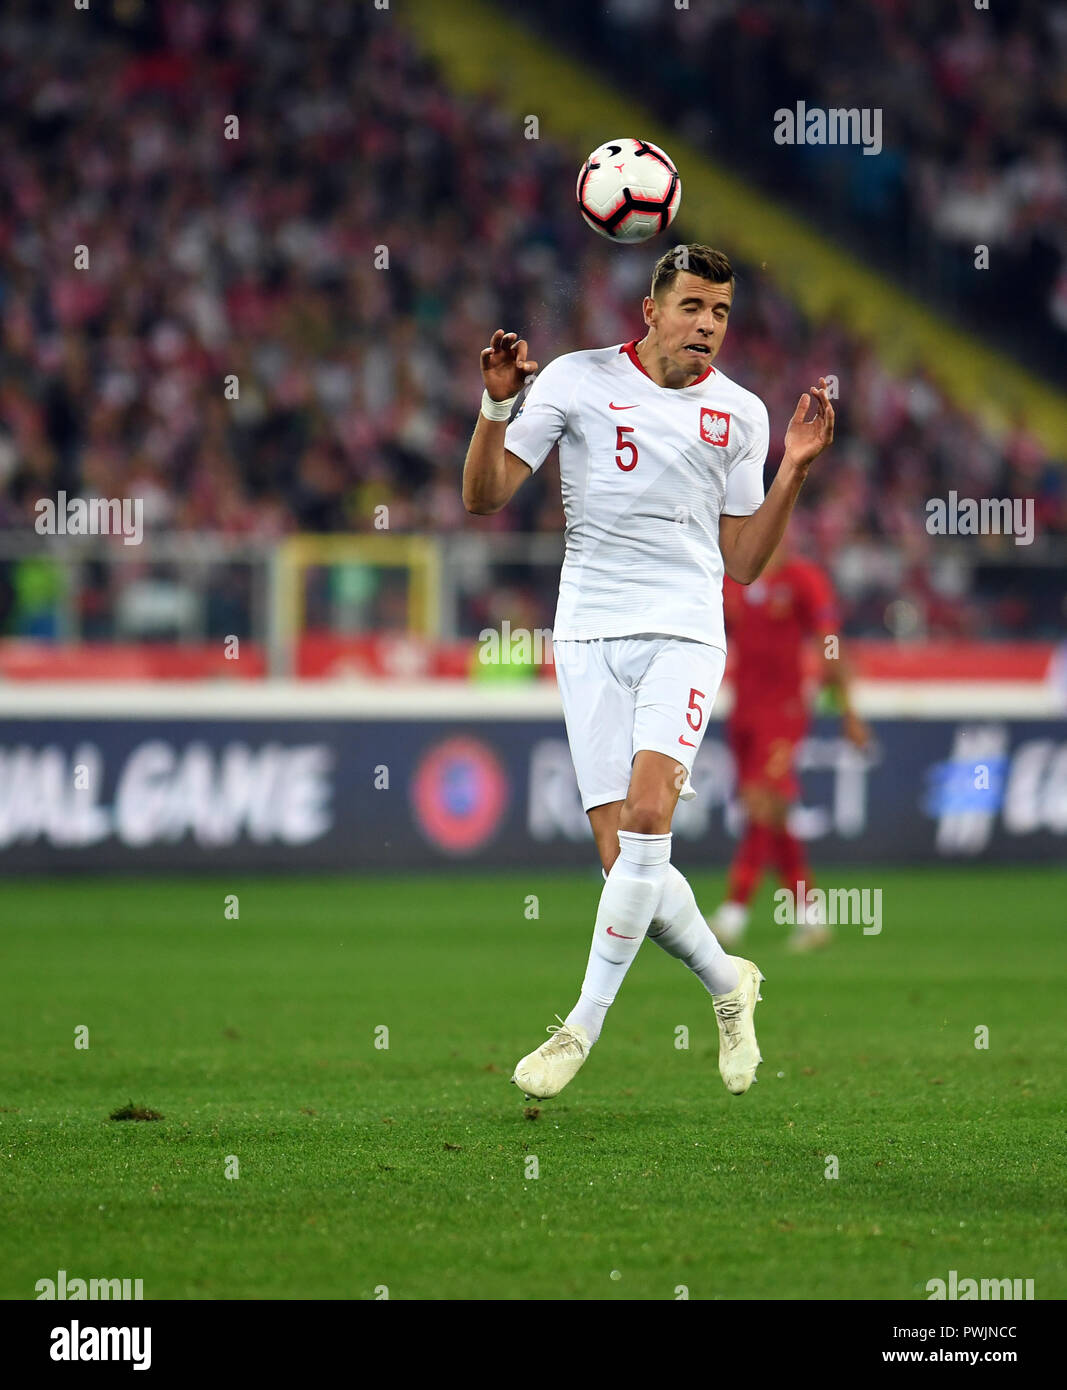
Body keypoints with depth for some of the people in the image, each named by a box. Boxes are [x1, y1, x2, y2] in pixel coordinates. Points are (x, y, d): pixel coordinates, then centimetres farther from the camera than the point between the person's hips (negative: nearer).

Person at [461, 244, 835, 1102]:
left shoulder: (740, 413, 8)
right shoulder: (578, 380, 2)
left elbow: (741, 563, 11)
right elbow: (484, 496, 1)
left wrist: (794, 469, 0)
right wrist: (499, 404, -14)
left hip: (684, 634, 0)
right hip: (589, 636, 0)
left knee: (645, 816, -22)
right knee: (626, 861, -4)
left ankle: (585, 1024, -14)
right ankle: (727, 983, 22)